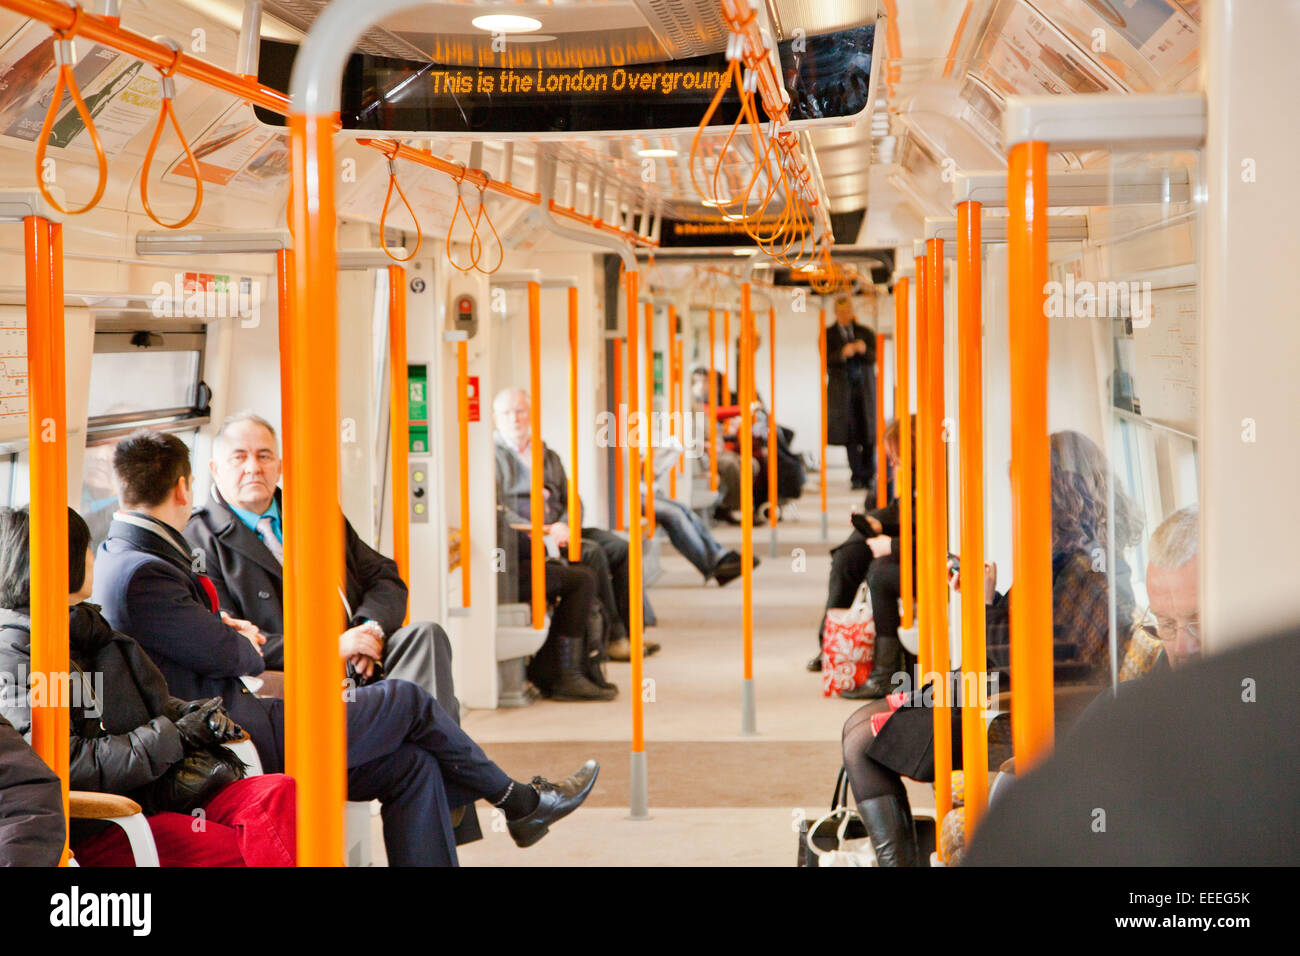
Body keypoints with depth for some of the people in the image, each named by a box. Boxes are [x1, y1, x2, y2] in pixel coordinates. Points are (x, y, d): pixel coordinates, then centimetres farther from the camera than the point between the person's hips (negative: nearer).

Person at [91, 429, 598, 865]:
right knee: (408, 701, 1)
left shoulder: (119, 554, 11)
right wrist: (248, 646, 5)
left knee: (413, 767, 4)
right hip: (243, 739, -10)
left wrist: (221, 628, 6)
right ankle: (518, 801, 23)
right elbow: (228, 655, -17)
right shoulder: (140, 574, -23)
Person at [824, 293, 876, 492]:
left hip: (865, 388, 2)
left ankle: (869, 476, 7)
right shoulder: (828, 335, 5)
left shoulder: (865, 333, 11)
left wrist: (864, 350, -17)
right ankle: (857, 477, -2)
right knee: (850, 436, -5)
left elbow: (874, 358, 4)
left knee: (868, 435, 0)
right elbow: (827, 361, -7)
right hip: (842, 390, -2)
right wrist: (842, 353, -25)